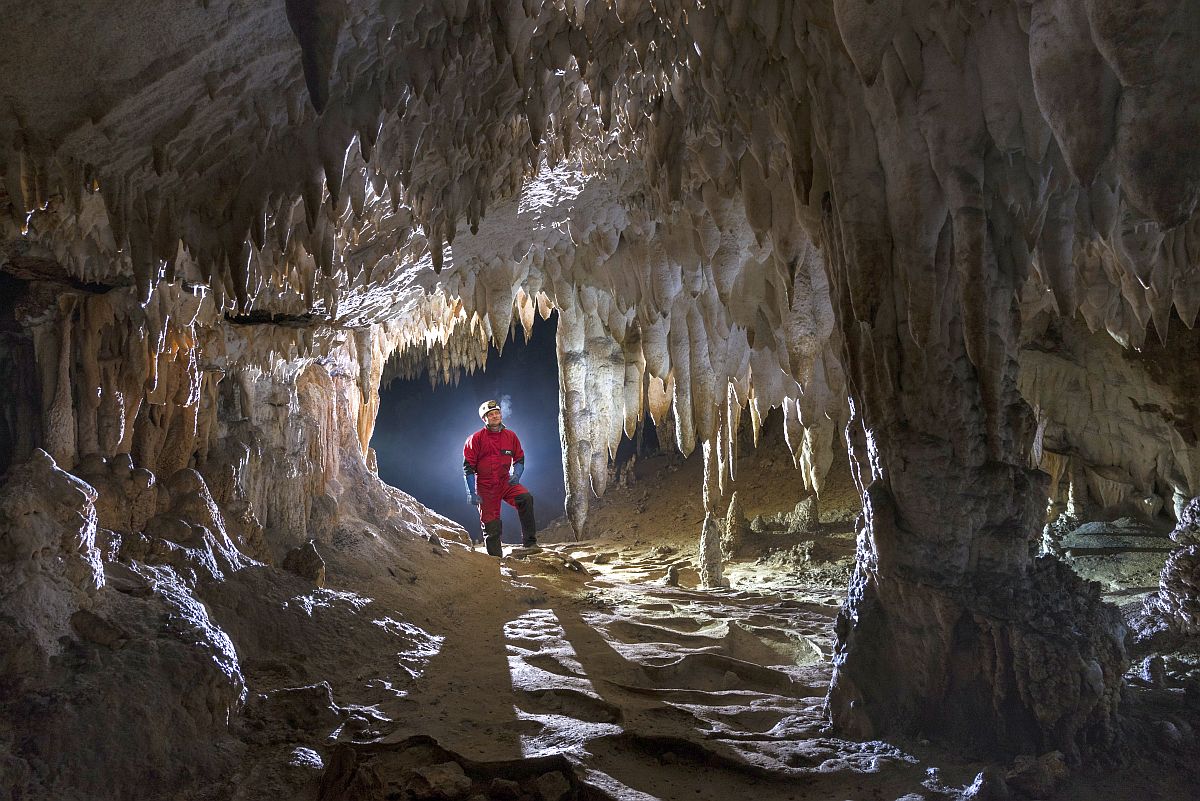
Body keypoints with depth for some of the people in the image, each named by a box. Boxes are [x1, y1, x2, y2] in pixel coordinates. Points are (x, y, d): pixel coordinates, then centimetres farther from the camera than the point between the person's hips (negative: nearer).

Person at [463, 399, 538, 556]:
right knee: (491, 527, -1)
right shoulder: (476, 438, -4)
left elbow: (519, 458, 17)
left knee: (526, 498, -26)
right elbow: (468, 467, -3)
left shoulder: (510, 436, 5)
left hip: (506, 483, 2)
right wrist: (472, 493, -10)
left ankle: (529, 542, -22)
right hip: (485, 487, -2)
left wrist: (516, 475, -3)